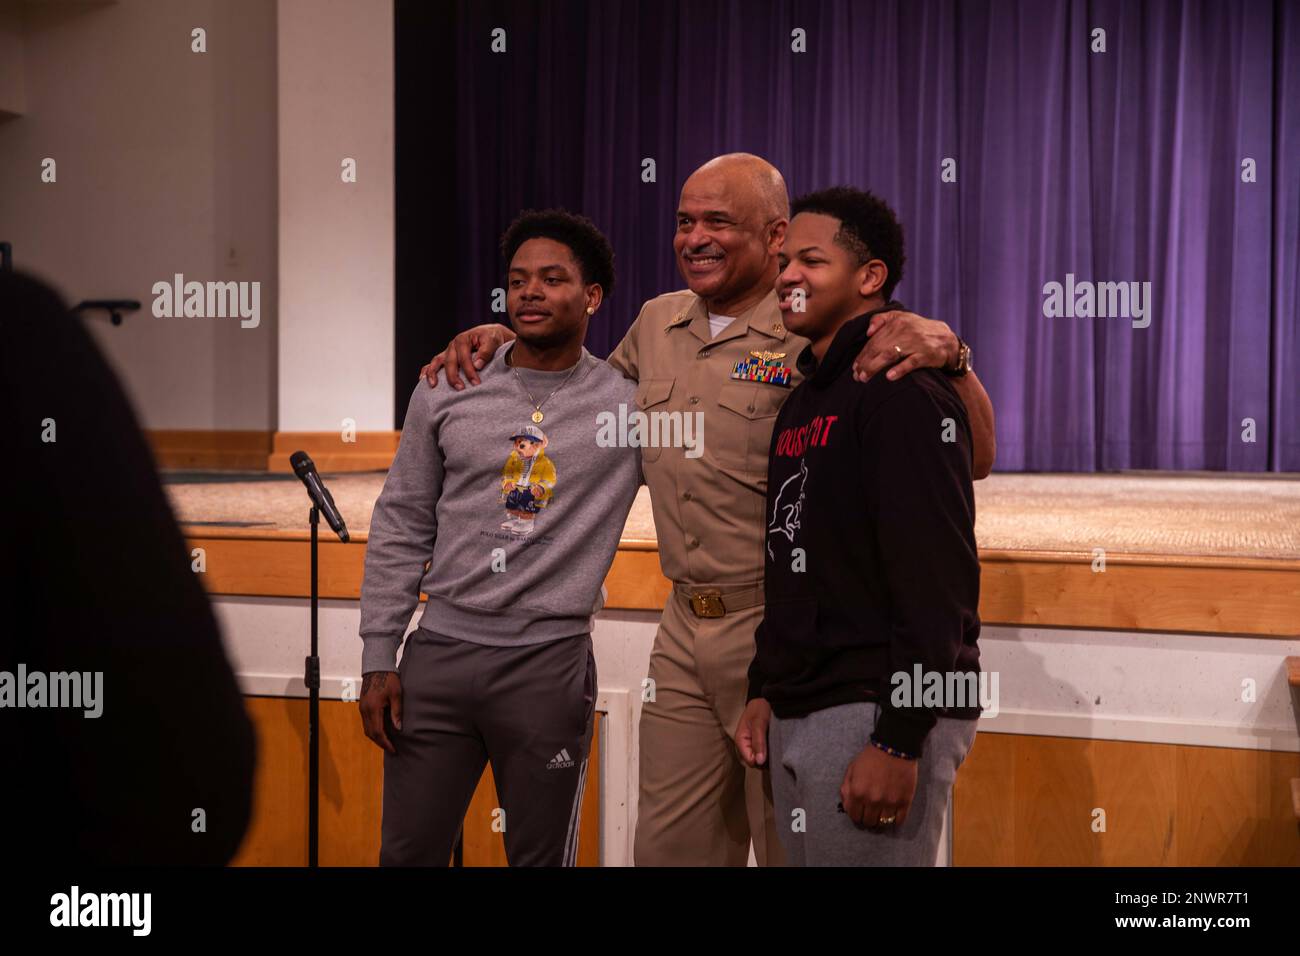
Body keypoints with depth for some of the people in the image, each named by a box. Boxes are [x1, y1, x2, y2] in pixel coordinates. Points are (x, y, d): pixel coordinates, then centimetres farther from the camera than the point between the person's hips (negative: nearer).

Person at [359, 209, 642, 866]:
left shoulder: (631, 404, 0)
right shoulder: (446, 392, 4)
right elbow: (401, 529, 7)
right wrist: (378, 660, 4)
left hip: (549, 667, -1)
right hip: (438, 655, 2)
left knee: (542, 858, 7)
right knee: (406, 854, 7)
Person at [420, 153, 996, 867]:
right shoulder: (657, 324, 8)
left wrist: (947, 352, -33)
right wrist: (501, 342, 14)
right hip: (685, 628, 6)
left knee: (795, 847, 7)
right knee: (668, 846, 14)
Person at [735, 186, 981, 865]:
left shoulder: (905, 393, -13)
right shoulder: (804, 400, 16)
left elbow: (938, 581, -20)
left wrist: (898, 742, -22)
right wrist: (764, 691, 16)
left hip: (878, 714, -9)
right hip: (797, 714, 9)